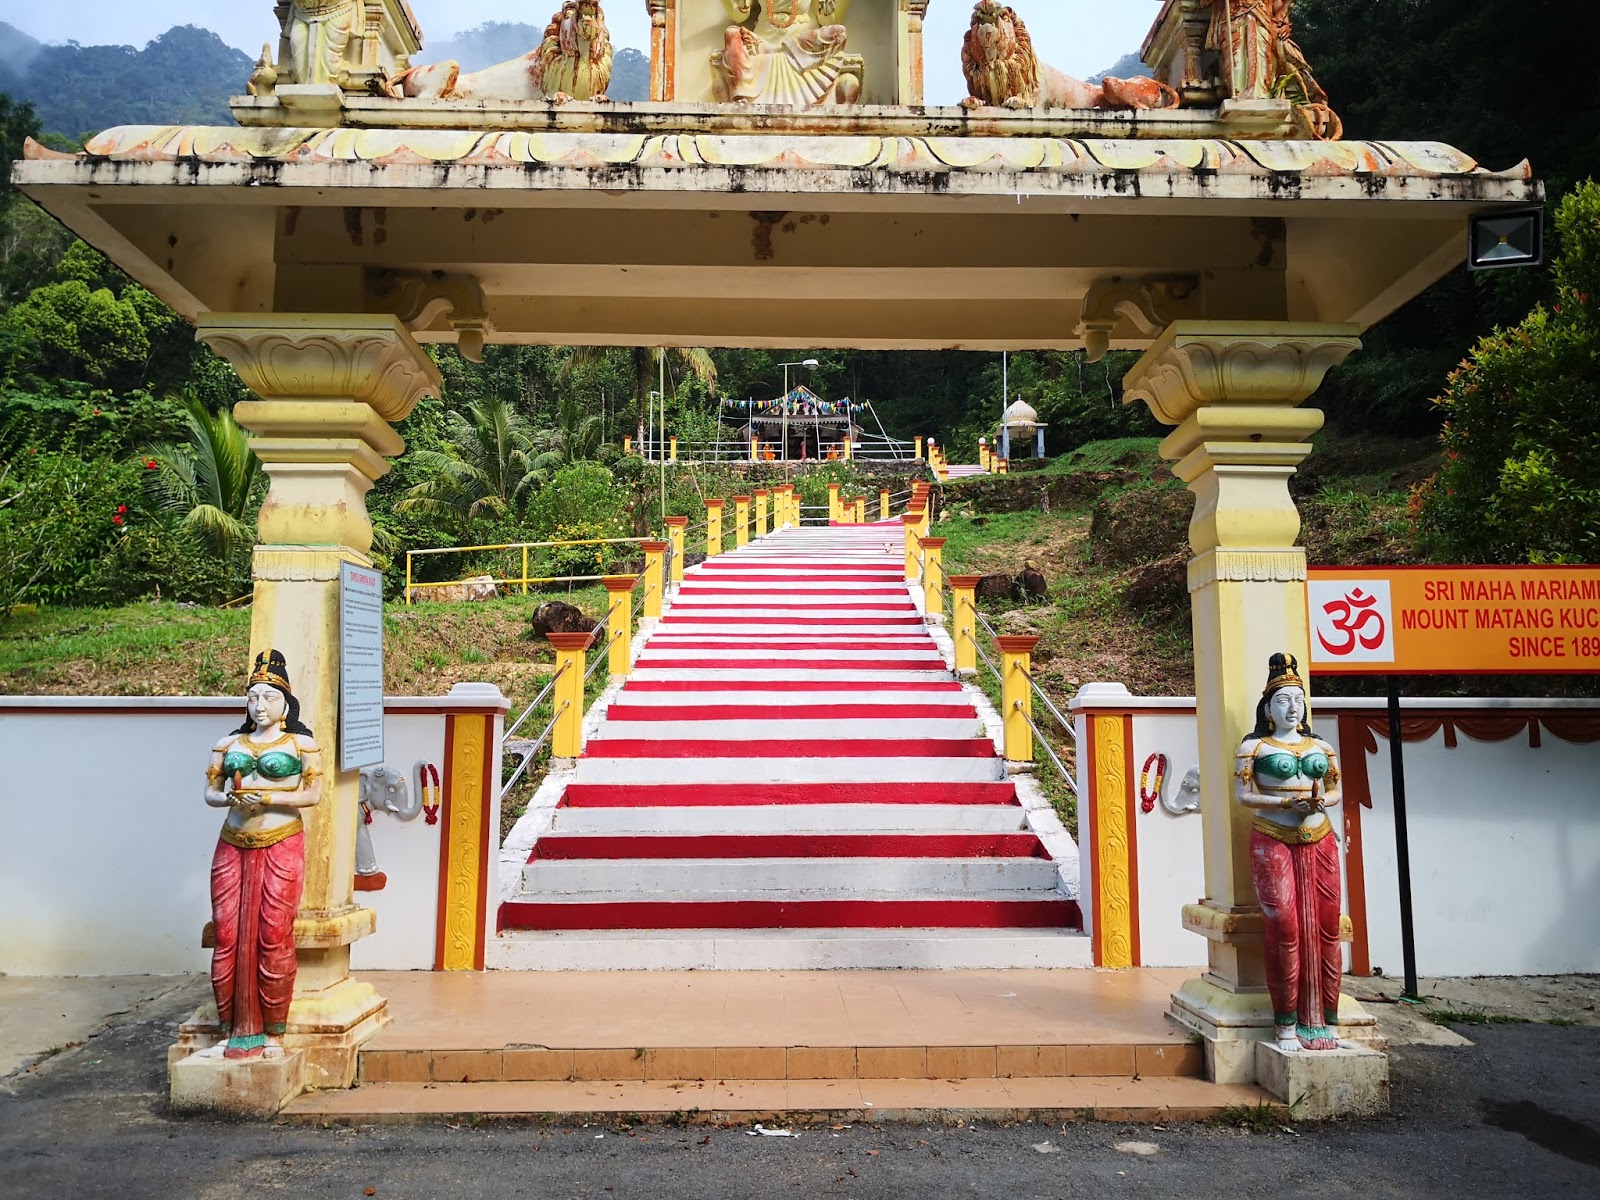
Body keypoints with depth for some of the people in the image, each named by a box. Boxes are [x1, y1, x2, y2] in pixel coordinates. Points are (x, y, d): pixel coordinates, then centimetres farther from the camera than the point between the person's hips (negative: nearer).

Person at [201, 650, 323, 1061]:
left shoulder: (301, 744, 3)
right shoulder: (228, 744, 13)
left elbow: (313, 794, -3)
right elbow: (210, 792, 11)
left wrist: (268, 798, -15)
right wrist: (231, 799, -10)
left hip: (280, 847, -3)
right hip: (233, 846, 4)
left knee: (273, 938, -3)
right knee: (228, 937, 1)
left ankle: (273, 1033, 7)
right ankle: (235, 1030, 12)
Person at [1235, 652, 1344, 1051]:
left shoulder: (1321, 747, 15)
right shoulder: (1254, 746, 3)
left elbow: (1337, 791, 17)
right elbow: (1244, 795, -3)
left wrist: (1322, 801, -5)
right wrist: (1287, 802, -15)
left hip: (1319, 842, 4)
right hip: (1273, 843, -4)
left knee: (1326, 927, 1)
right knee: (1285, 928, -7)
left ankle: (1325, 1019, 10)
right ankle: (1287, 1024, 0)